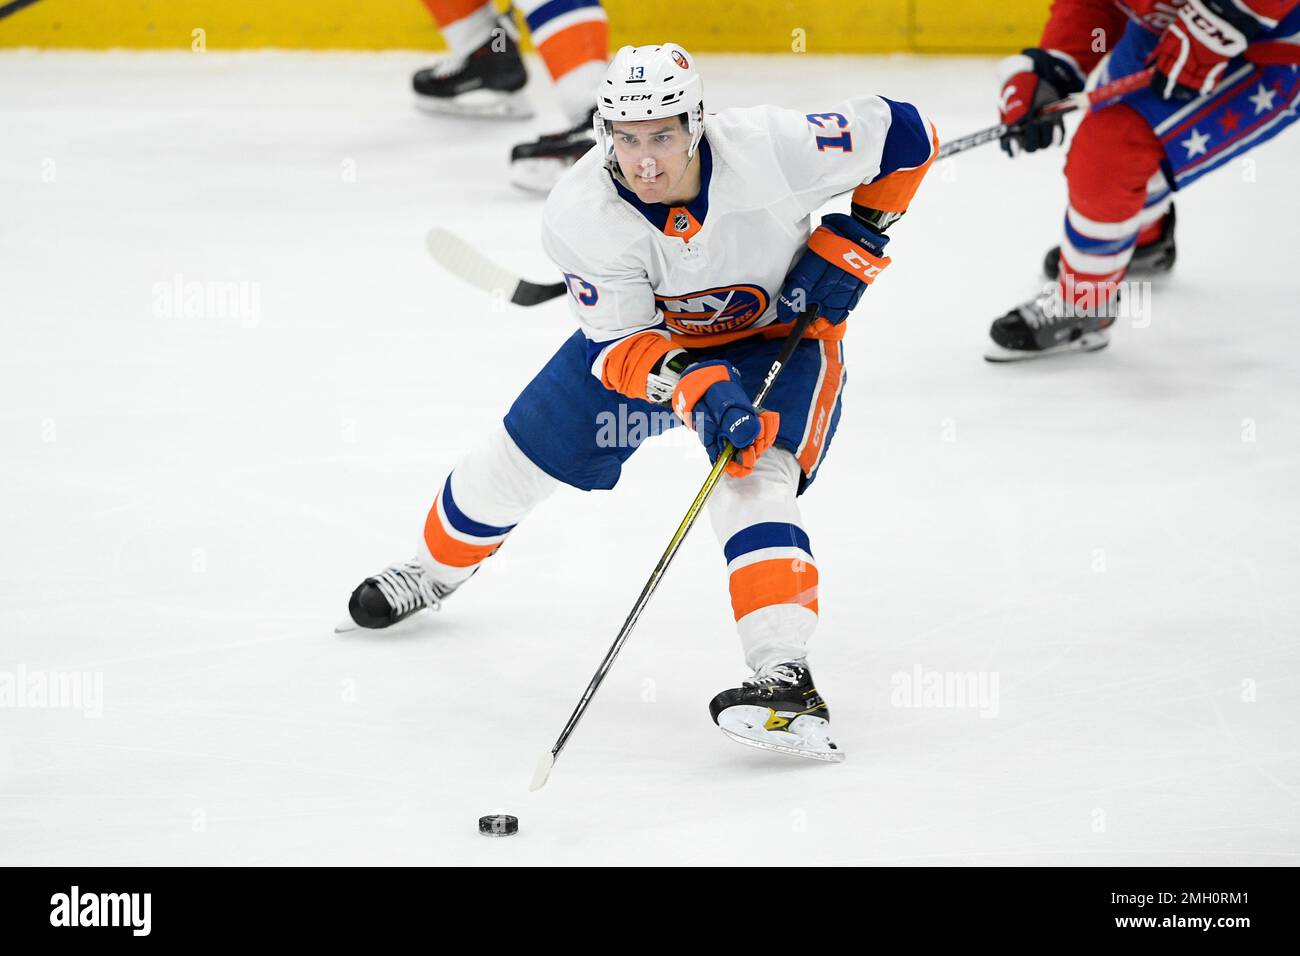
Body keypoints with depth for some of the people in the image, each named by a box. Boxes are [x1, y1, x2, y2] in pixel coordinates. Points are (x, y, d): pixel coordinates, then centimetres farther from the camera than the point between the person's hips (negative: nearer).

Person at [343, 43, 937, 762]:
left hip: (779, 331, -3)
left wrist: (848, 246, -23)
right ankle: (438, 567, 42)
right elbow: (622, 345, -27)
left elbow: (904, 134, -21)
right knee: (518, 460, 11)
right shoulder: (579, 215, -30)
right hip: (644, 330, 3)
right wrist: (699, 391, -45)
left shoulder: (766, 150, -35)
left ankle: (785, 678, -37)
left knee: (750, 487, -28)